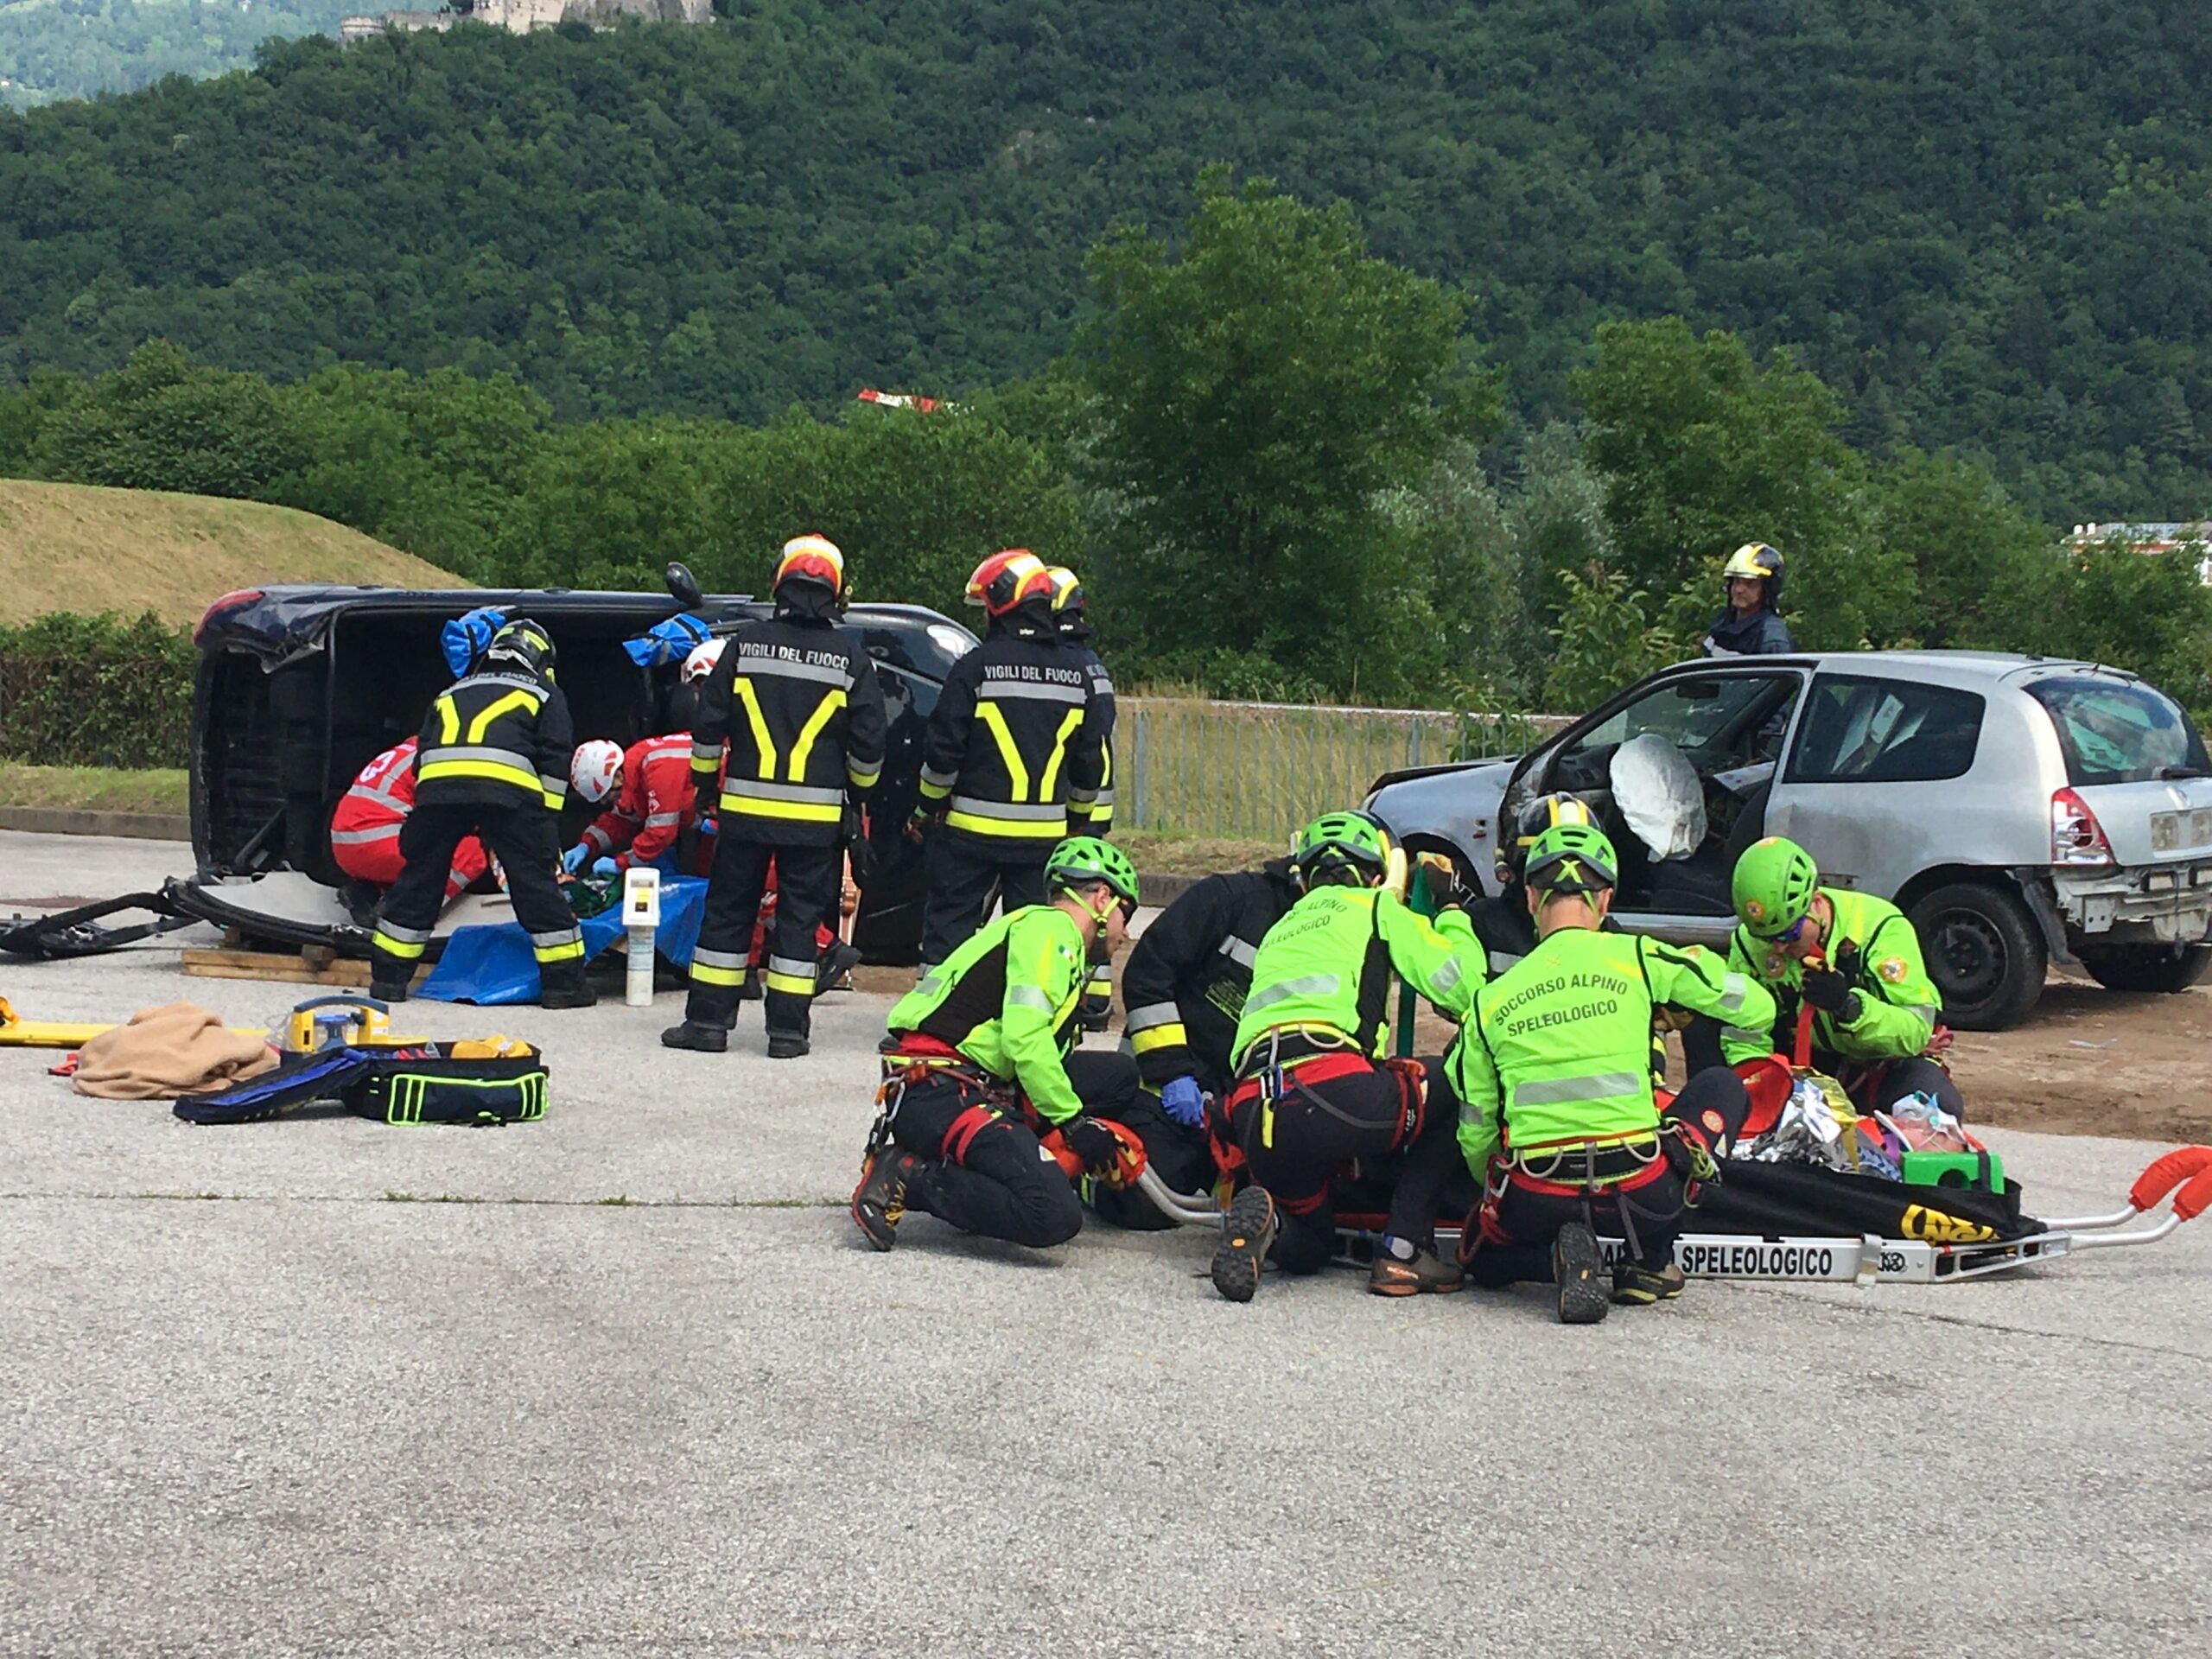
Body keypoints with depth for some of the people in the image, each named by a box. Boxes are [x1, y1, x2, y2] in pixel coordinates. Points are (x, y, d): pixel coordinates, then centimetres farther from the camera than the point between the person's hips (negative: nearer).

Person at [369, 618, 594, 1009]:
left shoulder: (452, 692, 36)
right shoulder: (546, 694, 25)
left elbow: (423, 753, 32)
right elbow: (554, 761, 12)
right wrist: (545, 823, 12)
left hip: (437, 784, 3)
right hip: (508, 789, -3)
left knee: (419, 878, 14)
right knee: (536, 882, 4)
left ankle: (388, 977, 18)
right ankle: (564, 981, 6)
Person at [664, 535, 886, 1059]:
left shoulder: (746, 644, 0)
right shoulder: (851, 660, -2)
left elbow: (709, 722, 3)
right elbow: (868, 745, 0)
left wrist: (705, 781, 17)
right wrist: (858, 791, 18)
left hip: (745, 807, 0)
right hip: (816, 815, 0)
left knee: (728, 912, 9)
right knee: (799, 917, 6)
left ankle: (708, 1020, 9)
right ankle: (788, 1029, 5)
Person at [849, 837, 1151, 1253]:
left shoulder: (1060, 943, 28)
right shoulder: (1050, 927, -3)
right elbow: (1024, 1041, -16)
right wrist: (1074, 1121, -9)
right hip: (939, 1092, -10)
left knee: (1119, 1074, 7)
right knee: (1055, 1216, -25)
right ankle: (908, 1175, -12)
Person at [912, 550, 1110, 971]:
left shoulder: (976, 667, -10)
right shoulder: (1076, 673, 6)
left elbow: (943, 748, -8)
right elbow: (1093, 757, 12)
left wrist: (927, 807, 5)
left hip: (974, 827, -4)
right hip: (1045, 835, 4)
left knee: (949, 920, 3)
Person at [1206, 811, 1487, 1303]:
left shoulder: (1280, 930, 34)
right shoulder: (1375, 907, 16)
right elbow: (1461, 989, 9)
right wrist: (1455, 918, 27)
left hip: (1252, 1119, 6)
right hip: (1332, 1090, -6)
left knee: (1309, 1246, 28)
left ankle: (1264, 1218, -8)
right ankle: (1404, 1250, 6)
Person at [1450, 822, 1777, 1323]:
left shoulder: (1490, 999, 11)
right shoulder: (1636, 956, 4)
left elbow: (1476, 1137, 13)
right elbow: (1757, 1007, 12)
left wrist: (1500, 1195, 33)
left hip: (1534, 1195, 2)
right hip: (1642, 1192, -1)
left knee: (1486, 1257, 36)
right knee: (1722, 1085, 27)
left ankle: (1561, 1254, -1)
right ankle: (1650, 1262, 18)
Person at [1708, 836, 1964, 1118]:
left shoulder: (1881, 927, -23)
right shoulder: (1749, 942, -12)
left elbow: (1917, 1033, -29)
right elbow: (1745, 1039, -12)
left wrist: (1850, 1005, -47)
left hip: (1883, 1064, -2)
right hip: (1805, 1061, 3)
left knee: (1938, 1106, -36)